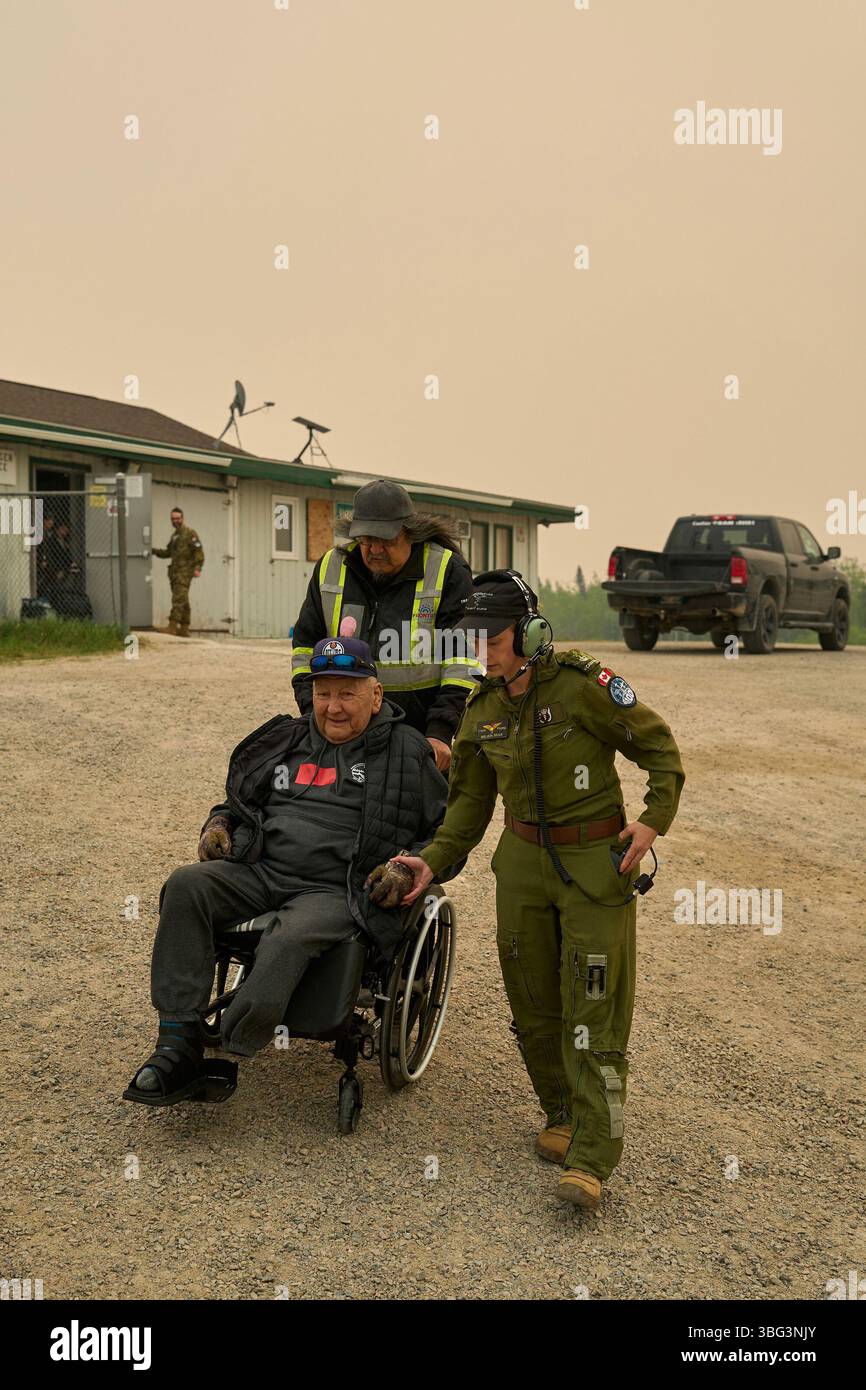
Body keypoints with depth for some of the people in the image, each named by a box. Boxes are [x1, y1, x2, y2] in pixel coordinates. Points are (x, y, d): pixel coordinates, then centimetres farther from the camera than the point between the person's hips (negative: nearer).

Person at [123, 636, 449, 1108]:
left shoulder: (407, 754, 7)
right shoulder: (285, 741, 21)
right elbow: (237, 798, 34)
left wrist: (409, 868, -8)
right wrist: (218, 824, 12)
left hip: (338, 892, -4)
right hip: (260, 871, 5)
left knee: (290, 938, -37)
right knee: (185, 886, -24)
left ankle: (226, 1055, -26)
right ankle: (178, 1043, -25)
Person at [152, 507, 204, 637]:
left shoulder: (189, 533, -4)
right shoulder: (174, 536, 21)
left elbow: (199, 551, -10)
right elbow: (168, 553, 25)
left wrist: (197, 568, -20)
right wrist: (154, 550, 10)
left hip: (185, 571, -8)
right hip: (175, 572, 8)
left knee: (178, 599, -17)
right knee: (183, 601, 10)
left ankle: (172, 626, -24)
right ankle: (184, 629, 12)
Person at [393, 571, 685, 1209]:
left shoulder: (584, 685, -14)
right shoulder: (483, 710, 4)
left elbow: (659, 747, -5)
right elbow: (471, 800, 11)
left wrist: (654, 820, -16)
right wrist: (434, 860, -1)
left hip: (596, 859, -5)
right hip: (523, 860, 6)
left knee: (593, 1009, -6)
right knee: (532, 1001, 10)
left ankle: (591, 1157, -2)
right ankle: (562, 1115, 29)